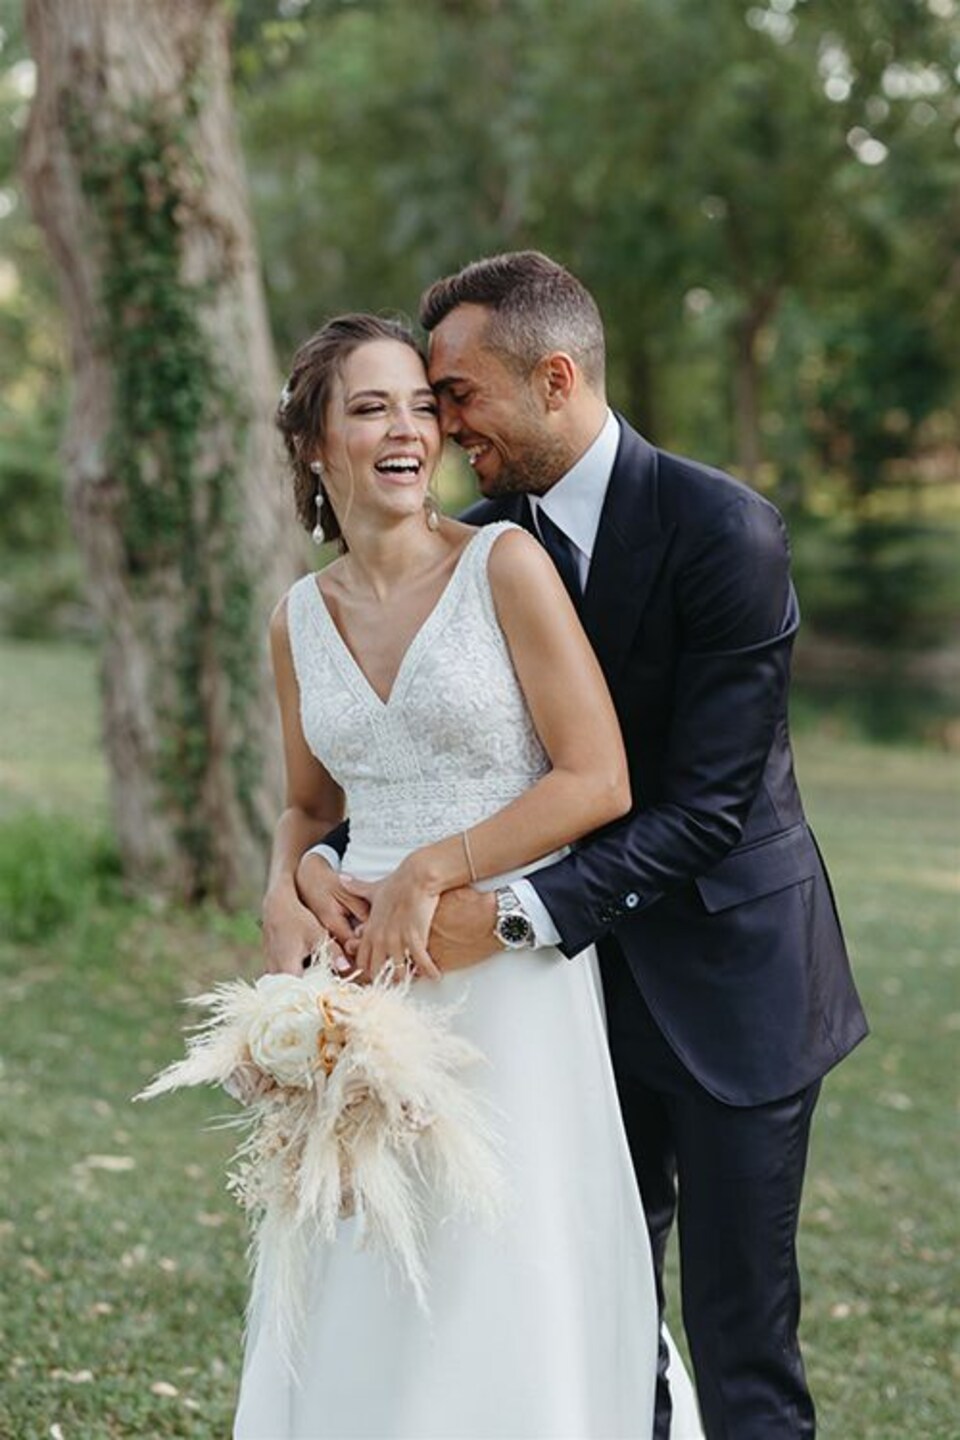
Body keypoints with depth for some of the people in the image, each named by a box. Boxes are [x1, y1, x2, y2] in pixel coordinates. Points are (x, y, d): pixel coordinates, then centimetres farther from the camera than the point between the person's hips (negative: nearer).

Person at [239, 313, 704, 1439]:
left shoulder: (505, 564, -8)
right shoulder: (300, 618, 7)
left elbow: (599, 781, -11)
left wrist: (432, 868, -15)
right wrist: (283, 899, -1)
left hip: (510, 975, -4)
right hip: (363, 981, 4)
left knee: (503, 1290, 2)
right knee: (354, 1297, 9)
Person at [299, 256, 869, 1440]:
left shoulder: (722, 532, -18)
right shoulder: (482, 543, 2)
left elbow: (706, 805, -22)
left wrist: (516, 912, -30)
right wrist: (322, 855, -16)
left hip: (725, 979, -6)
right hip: (585, 978, 6)